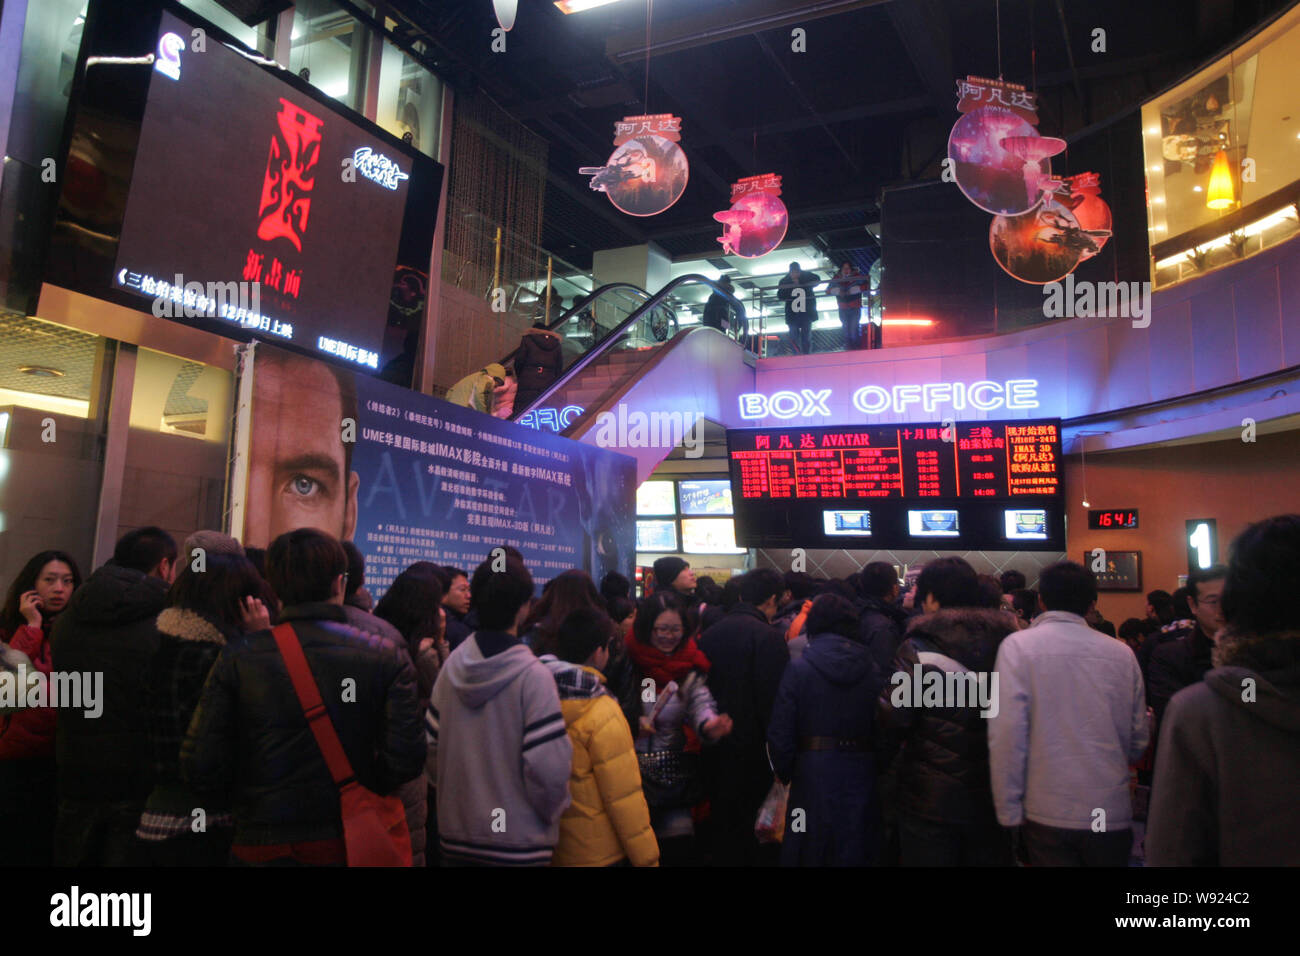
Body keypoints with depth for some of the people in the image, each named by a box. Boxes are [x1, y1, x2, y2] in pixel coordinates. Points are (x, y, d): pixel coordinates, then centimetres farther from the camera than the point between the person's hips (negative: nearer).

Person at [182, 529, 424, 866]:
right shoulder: (388, 658, -9)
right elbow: (405, 759, -14)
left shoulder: (236, 658, -8)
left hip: (260, 849, 0)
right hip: (349, 843, 0)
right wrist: (361, 790, 6)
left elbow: (199, 766, -10)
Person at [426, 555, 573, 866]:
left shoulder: (452, 665, -4)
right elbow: (548, 767, -20)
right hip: (518, 841, -4)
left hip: (455, 832, 5)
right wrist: (551, 811, -1)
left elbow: (431, 744, 4)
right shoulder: (532, 675, -19)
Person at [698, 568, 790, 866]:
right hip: (752, 749, -6)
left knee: (723, 824, 17)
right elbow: (775, 698, -19)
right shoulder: (768, 636, -15)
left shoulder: (709, 633, 6)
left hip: (715, 751, 6)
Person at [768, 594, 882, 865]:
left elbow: (780, 734, -10)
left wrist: (785, 773, 5)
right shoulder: (874, 671, -5)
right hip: (861, 779, 2)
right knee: (855, 853, 15)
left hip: (813, 777, -1)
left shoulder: (798, 669, -9)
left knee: (811, 853, 14)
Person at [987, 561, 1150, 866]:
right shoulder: (1121, 653, 1)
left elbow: (1006, 735, -13)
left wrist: (1008, 810, -5)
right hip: (1114, 813, 3)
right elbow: (1139, 738, 9)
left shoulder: (1018, 646, -8)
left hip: (1048, 814, -3)